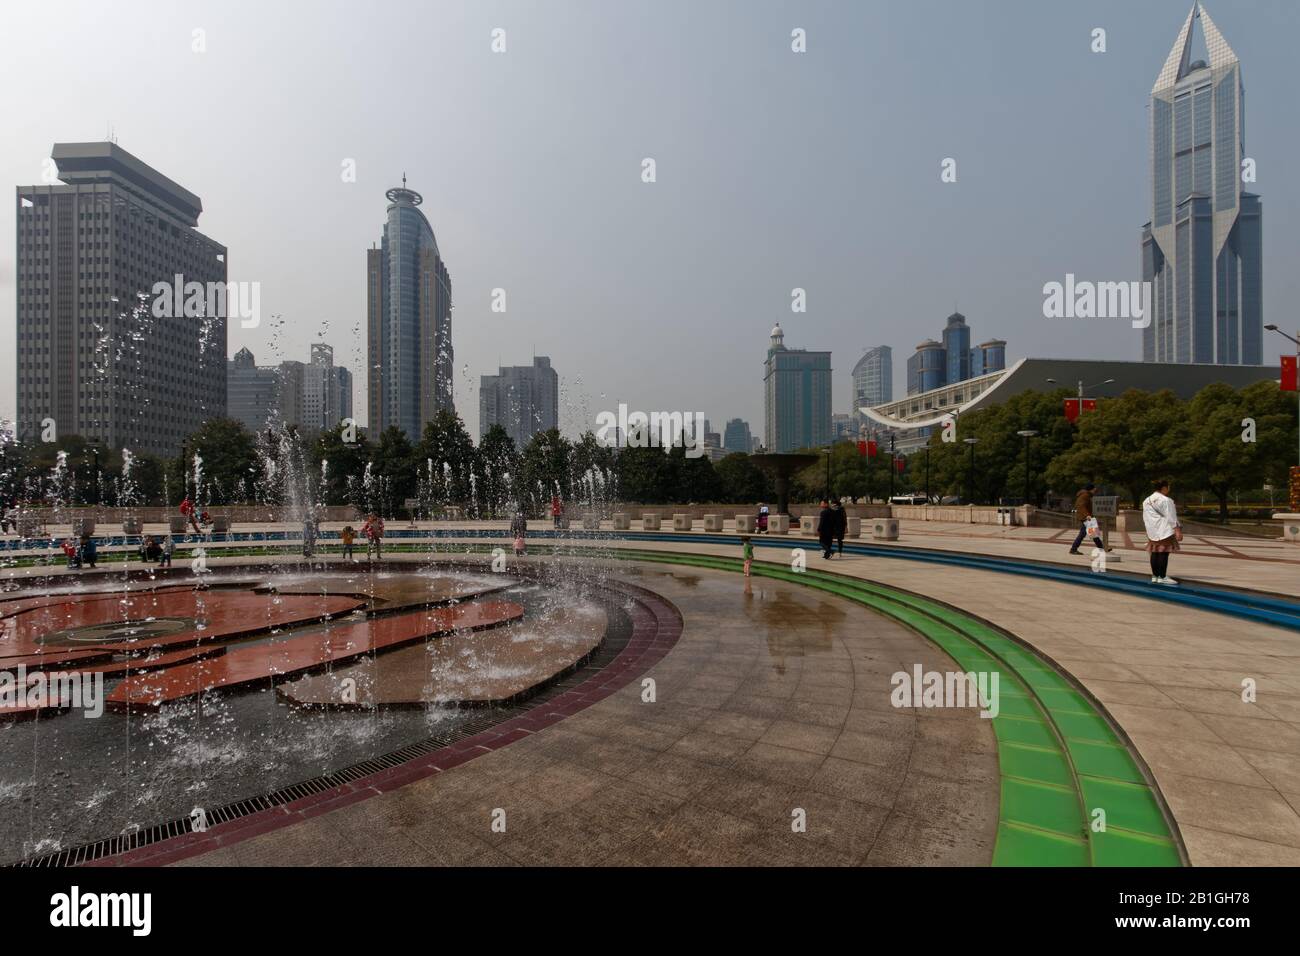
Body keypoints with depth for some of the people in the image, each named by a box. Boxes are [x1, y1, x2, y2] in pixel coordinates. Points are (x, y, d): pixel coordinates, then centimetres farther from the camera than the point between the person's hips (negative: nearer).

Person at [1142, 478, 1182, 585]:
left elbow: (1145, 518, 18)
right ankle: (1162, 577, -6)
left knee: (1154, 552, 10)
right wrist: (1178, 530, -11)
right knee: (1163, 552, -6)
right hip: (1164, 530, -8)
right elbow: (1171, 517, -13)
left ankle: (1155, 576, 14)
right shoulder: (1165, 500, -11)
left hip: (1152, 531, 8)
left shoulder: (1147, 501, 14)